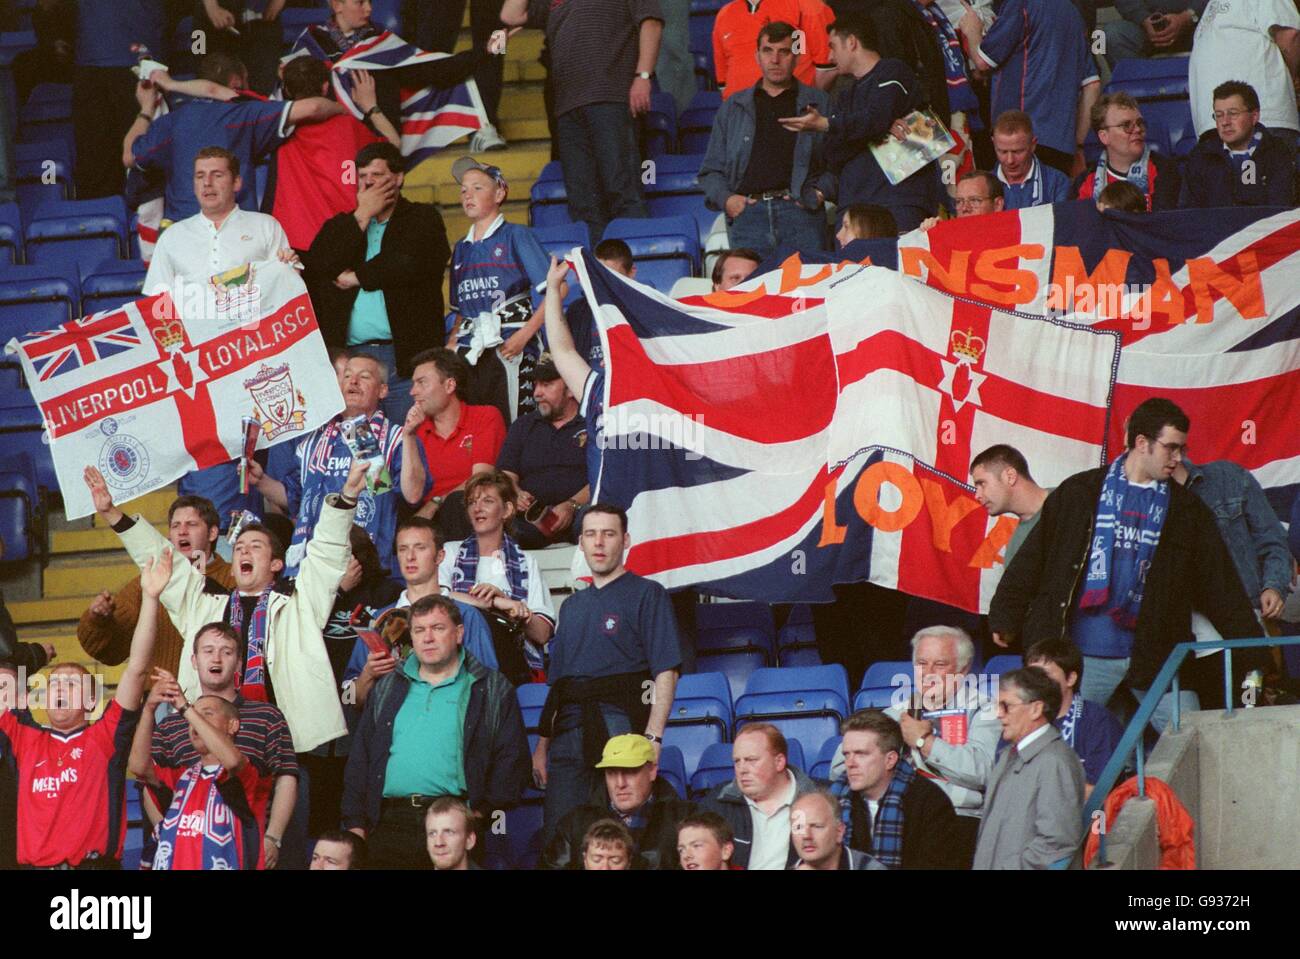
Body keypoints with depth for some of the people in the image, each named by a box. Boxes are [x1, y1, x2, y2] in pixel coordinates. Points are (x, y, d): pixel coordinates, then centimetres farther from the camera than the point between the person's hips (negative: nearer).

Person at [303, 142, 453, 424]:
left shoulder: (424, 219, 9)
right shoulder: (339, 226, 20)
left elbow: (411, 265, -10)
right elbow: (316, 270, 1)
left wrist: (356, 277, 0)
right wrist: (362, 216, 3)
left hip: (405, 358, -3)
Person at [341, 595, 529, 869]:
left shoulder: (492, 690, 10)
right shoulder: (387, 689, 20)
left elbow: (512, 759, 3)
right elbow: (359, 760, 18)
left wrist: (484, 812, -9)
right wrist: (355, 824, 7)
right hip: (388, 823, 3)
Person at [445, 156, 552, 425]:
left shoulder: (515, 236, 2)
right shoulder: (462, 248, 20)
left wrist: (524, 335, -13)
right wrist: (451, 342, 8)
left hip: (509, 347, -5)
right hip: (469, 350, 5)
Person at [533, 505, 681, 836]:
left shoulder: (646, 594, 3)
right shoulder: (573, 604, 24)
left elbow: (666, 672, -6)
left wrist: (652, 737, -17)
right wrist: (542, 743, 17)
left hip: (621, 722, -6)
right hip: (569, 731, 6)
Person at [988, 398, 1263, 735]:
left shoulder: (1187, 510, 10)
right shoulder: (1080, 493, 6)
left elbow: (1221, 587, 10)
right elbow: (1032, 559, 8)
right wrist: (1005, 618, 2)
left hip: (1154, 655, 1)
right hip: (1085, 655, -1)